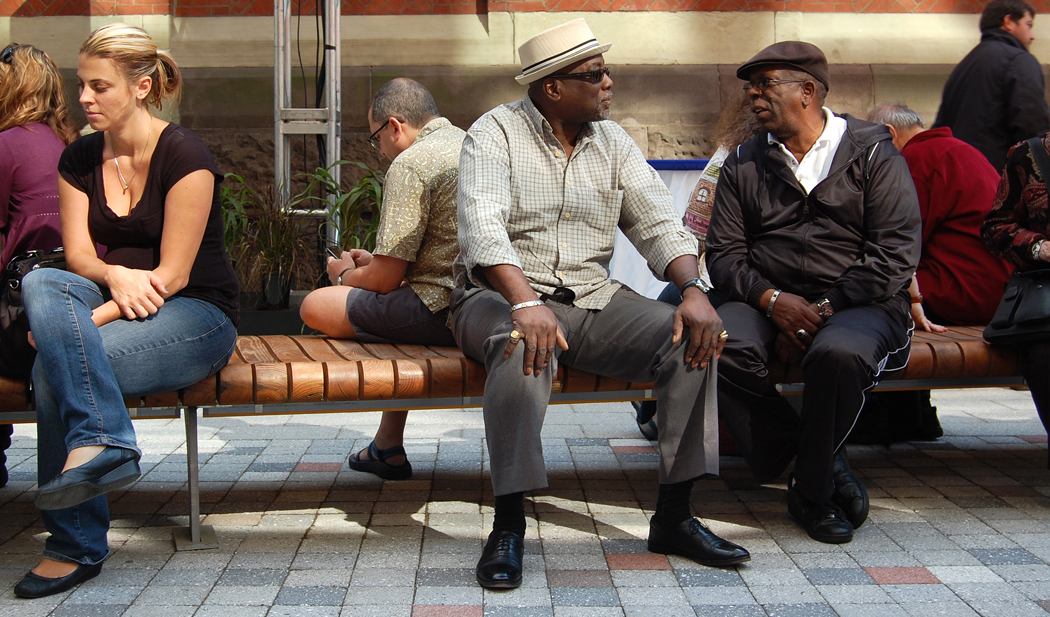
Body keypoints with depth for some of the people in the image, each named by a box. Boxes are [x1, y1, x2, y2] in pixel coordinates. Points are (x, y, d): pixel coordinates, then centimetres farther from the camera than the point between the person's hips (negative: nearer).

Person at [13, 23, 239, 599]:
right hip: (112, 308, 6)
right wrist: (116, 276, -22)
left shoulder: (183, 155, -13)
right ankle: (102, 441, -40)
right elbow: (78, 255, 3)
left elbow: (171, 276, -16)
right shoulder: (79, 158, 8)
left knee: (53, 368, -30)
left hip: (196, 316, -6)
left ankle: (78, 546, -23)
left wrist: (79, 324, -24)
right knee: (40, 282, -28)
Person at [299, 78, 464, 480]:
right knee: (399, 306, 33)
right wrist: (373, 263, 29)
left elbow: (385, 279, -10)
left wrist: (346, 275, 12)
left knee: (316, 306, -3)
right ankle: (387, 446, 31)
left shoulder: (410, 163, -10)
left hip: (445, 314, -10)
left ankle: (389, 448, 12)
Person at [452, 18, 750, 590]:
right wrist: (525, 302, -39)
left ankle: (673, 515, -8)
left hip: (593, 298, 5)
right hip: (501, 296, -5)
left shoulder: (612, 141, 11)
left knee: (693, 339, -17)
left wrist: (693, 288, -16)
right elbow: (483, 227, -21)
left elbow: (658, 222, 5)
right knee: (525, 348, -39)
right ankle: (508, 525, -28)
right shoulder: (496, 133, -5)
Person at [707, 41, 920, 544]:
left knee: (839, 353, -37)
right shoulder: (743, 165, 15)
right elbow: (723, 254, 6)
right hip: (769, 300, 3)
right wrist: (772, 300, -14)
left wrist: (823, 309, -14)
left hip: (858, 304, -3)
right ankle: (825, 465, -12)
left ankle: (812, 489, -13)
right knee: (723, 346, -30)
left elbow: (895, 253, -5)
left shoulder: (872, 153, 4)